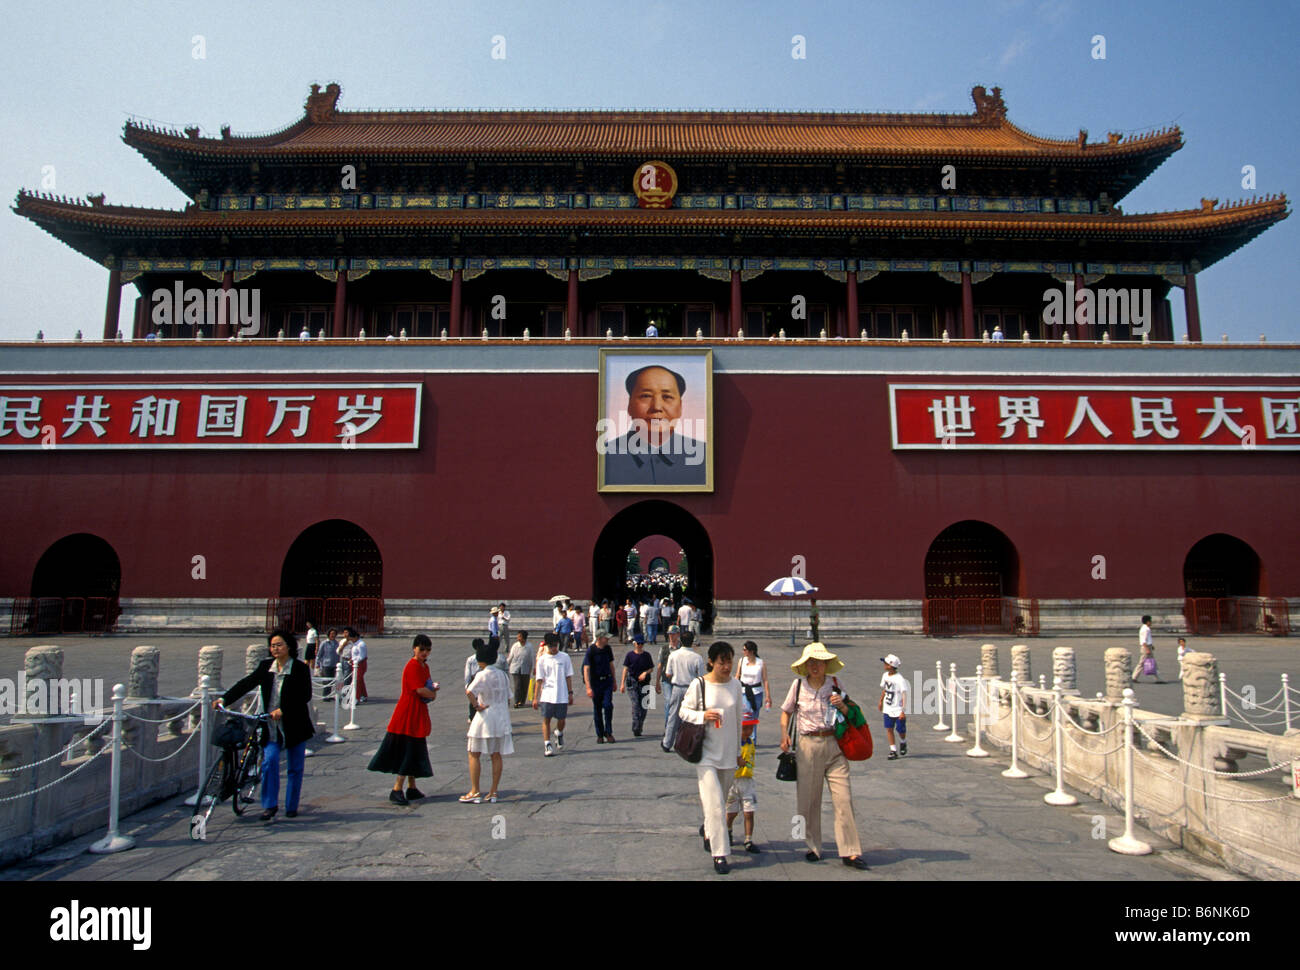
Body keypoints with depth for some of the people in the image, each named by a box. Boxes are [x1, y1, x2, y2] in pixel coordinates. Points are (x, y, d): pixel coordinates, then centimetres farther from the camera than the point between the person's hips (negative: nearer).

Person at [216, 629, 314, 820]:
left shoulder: (300, 668, -8)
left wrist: (283, 710, -22)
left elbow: (305, 696, -13)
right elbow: (247, 683, -1)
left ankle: (292, 806, 21)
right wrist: (225, 698, -13)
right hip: (271, 726, 2)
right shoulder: (266, 666, 4)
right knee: (269, 761, -13)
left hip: (295, 725, -2)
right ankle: (270, 805, 1)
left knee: (295, 768, 6)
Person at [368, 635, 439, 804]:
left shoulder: (424, 666, 13)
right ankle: (396, 790, -5)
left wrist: (433, 688, -2)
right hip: (408, 714, -9)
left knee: (415, 752, 14)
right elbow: (420, 689, -22)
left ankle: (412, 788, 23)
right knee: (407, 751, -8)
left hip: (418, 714, 9)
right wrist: (433, 694, -4)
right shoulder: (412, 666, -16)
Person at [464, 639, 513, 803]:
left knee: (474, 754, 6)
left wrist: (476, 706, -16)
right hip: (502, 719, 6)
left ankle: (475, 791, 5)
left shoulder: (482, 675, -13)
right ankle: (493, 792, 12)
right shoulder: (502, 674, 6)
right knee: (496, 755, 9)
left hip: (485, 718, -6)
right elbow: (508, 698, 11)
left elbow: (469, 692, -29)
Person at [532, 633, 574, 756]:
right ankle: (547, 744, 5)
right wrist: (535, 698, -1)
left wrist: (570, 693, 5)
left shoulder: (565, 657, 3)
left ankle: (559, 734, 38)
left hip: (562, 695, 1)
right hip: (546, 696, -1)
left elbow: (568, 676, 9)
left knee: (561, 719, 7)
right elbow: (539, 680, 2)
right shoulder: (542, 659, 1)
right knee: (546, 720, -2)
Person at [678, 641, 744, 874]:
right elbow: (684, 711, -1)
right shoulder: (698, 685, -9)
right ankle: (719, 855, -3)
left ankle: (710, 834, 39)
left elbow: (737, 720, 13)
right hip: (706, 753, -4)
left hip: (728, 754, 4)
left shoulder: (735, 686, 4)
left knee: (720, 802, 15)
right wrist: (703, 716, -21)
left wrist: (738, 752, 18)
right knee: (714, 804, -9)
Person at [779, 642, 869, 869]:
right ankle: (813, 847, 21)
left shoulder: (835, 685, 3)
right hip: (808, 746, -1)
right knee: (808, 799, 5)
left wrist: (842, 706, -8)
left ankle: (850, 852, 3)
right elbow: (786, 711, 13)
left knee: (843, 797, -4)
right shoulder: (798, 685, 0)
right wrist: (784, 734, -1)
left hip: (834, 745, 1)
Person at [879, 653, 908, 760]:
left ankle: (903, 743, 37)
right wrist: (881, 701, 25)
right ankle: (893, 751, 9)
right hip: (887, 709, 5)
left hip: (898, 710, -5)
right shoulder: (885, 675, 1)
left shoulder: (900, 679, -20)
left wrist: (903, 711, -23)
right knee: (889, 729, 1)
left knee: (900, 730, 5)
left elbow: (904, 695, -20)